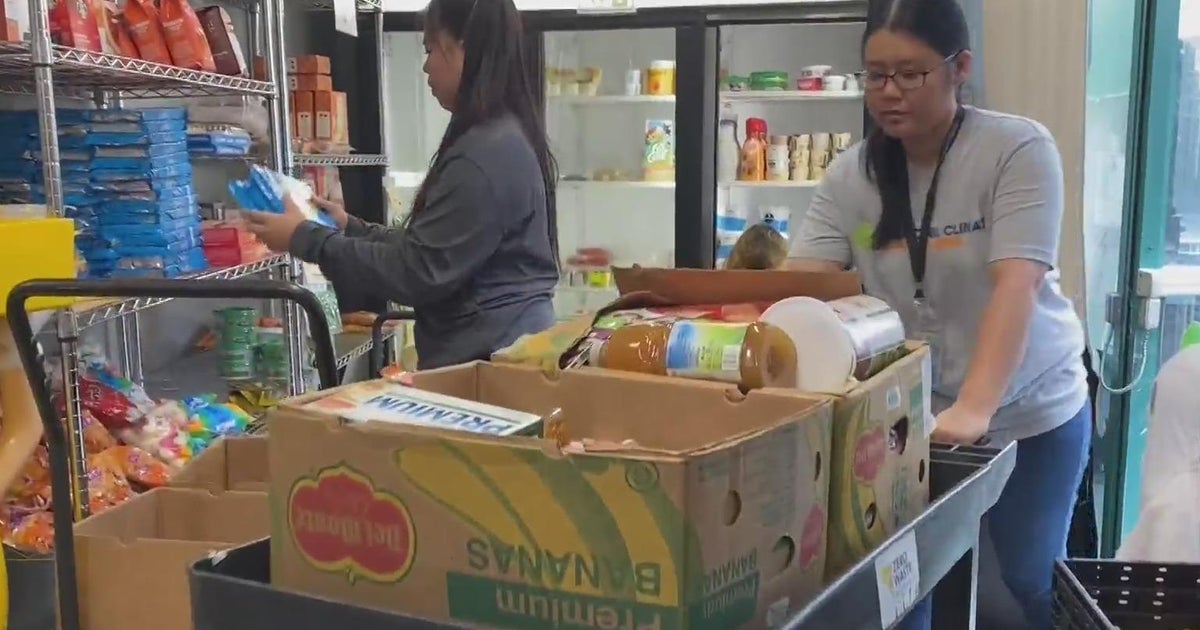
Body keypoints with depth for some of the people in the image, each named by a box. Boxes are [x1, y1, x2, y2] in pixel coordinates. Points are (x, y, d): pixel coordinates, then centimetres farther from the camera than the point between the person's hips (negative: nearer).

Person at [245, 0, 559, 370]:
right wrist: (350, 228, 15)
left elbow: (419, 272, -20)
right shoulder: (500, 140, 12)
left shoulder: (487, 153, -21)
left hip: (488, 362, -10)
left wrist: (306, 239, -13)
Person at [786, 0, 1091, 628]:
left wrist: (973, 408, -40)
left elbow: (1016, 284, -28)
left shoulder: (1019, 149, -16)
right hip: (907, 413, 2)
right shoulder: (849, 175, -6)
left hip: (1028, 412, -2)